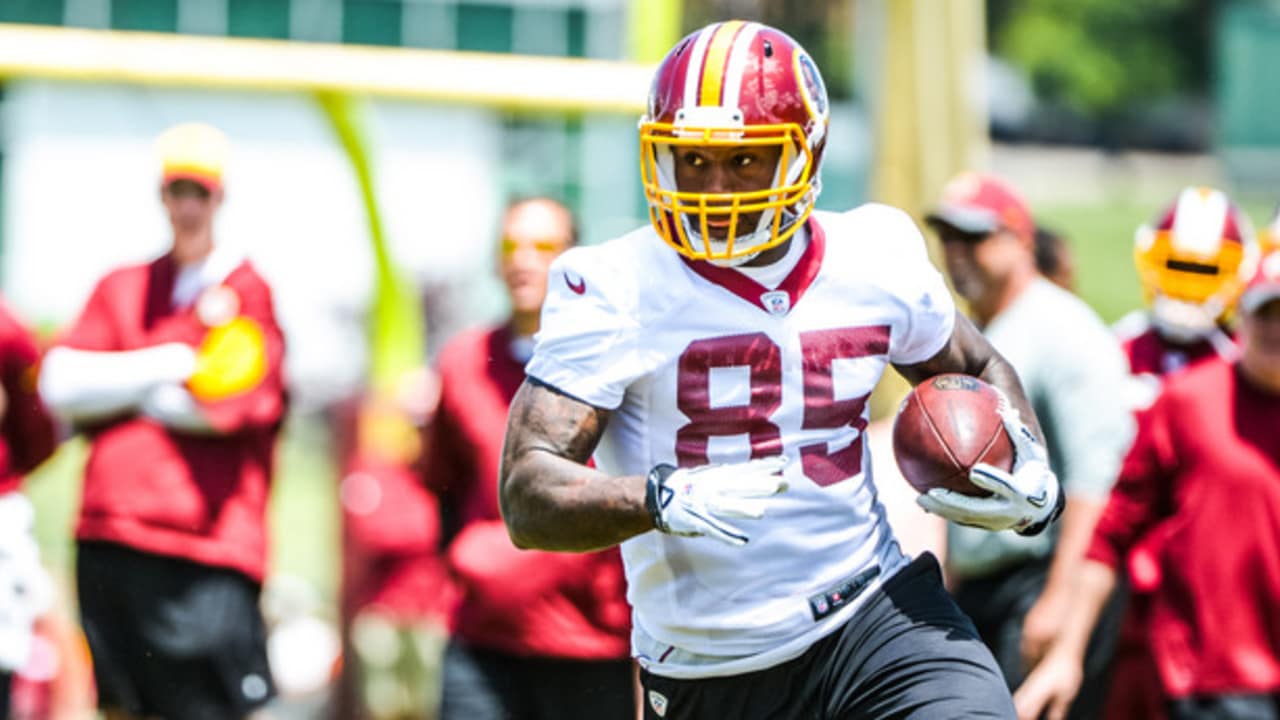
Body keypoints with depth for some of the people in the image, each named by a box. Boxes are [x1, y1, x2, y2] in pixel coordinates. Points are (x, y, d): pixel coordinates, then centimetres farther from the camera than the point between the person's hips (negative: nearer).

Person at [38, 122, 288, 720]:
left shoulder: (250, 294, 4)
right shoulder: (122, 290, 17)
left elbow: (225, 404, -11)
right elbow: (59, 384, 3)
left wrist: (113, 390, 1)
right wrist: (171, 363, -5)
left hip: (205, 549, -4)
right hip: (109, 545, 5)